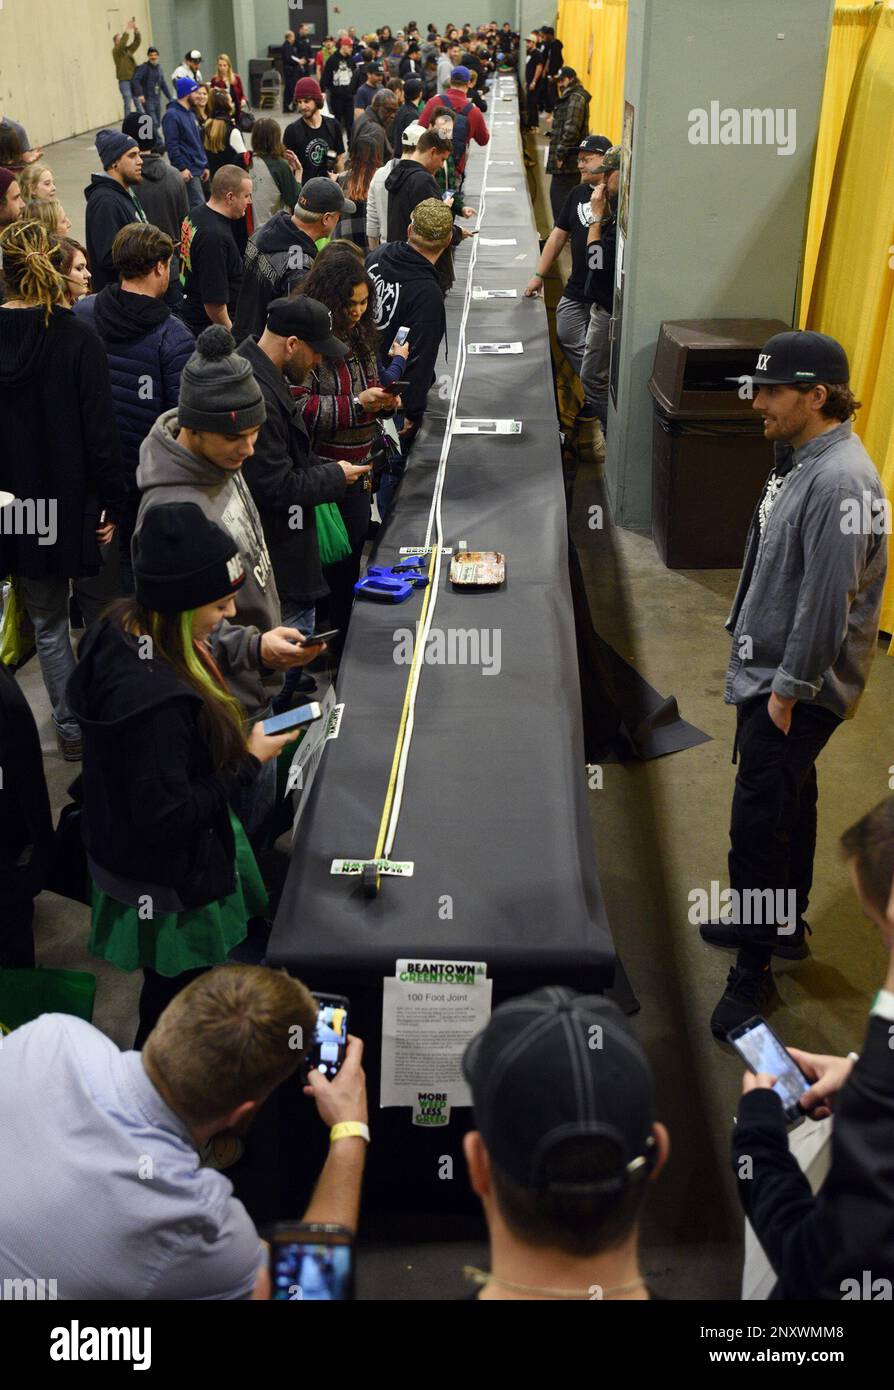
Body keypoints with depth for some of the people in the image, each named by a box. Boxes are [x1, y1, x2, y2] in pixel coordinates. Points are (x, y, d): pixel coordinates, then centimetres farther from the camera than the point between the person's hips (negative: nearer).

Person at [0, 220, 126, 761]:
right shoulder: (79, 340, -14)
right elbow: (101, 432, -16)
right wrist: (112, 502, -7)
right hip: (76, 501, -3)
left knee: (47, 621, 16)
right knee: (100, 614, 14)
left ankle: (70, 729, 23)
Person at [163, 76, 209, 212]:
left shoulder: (192, 114, 19)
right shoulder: (172, 115, -9)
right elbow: (171, 145, -16)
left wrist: (205, 165, 20)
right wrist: (182, 168, -21)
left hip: (199, 169, 9)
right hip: (188, 171, -9)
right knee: (199, 206, -13)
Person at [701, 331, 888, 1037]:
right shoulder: (800, 458, 7)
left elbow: (829, 599, -25)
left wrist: (789, 688, -19)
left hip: (797, 691, -10)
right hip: (768, 669, 10)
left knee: (759, 824, -5)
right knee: (788, 802, 22)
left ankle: (755, 966, 11)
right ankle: (783, 923, 40)